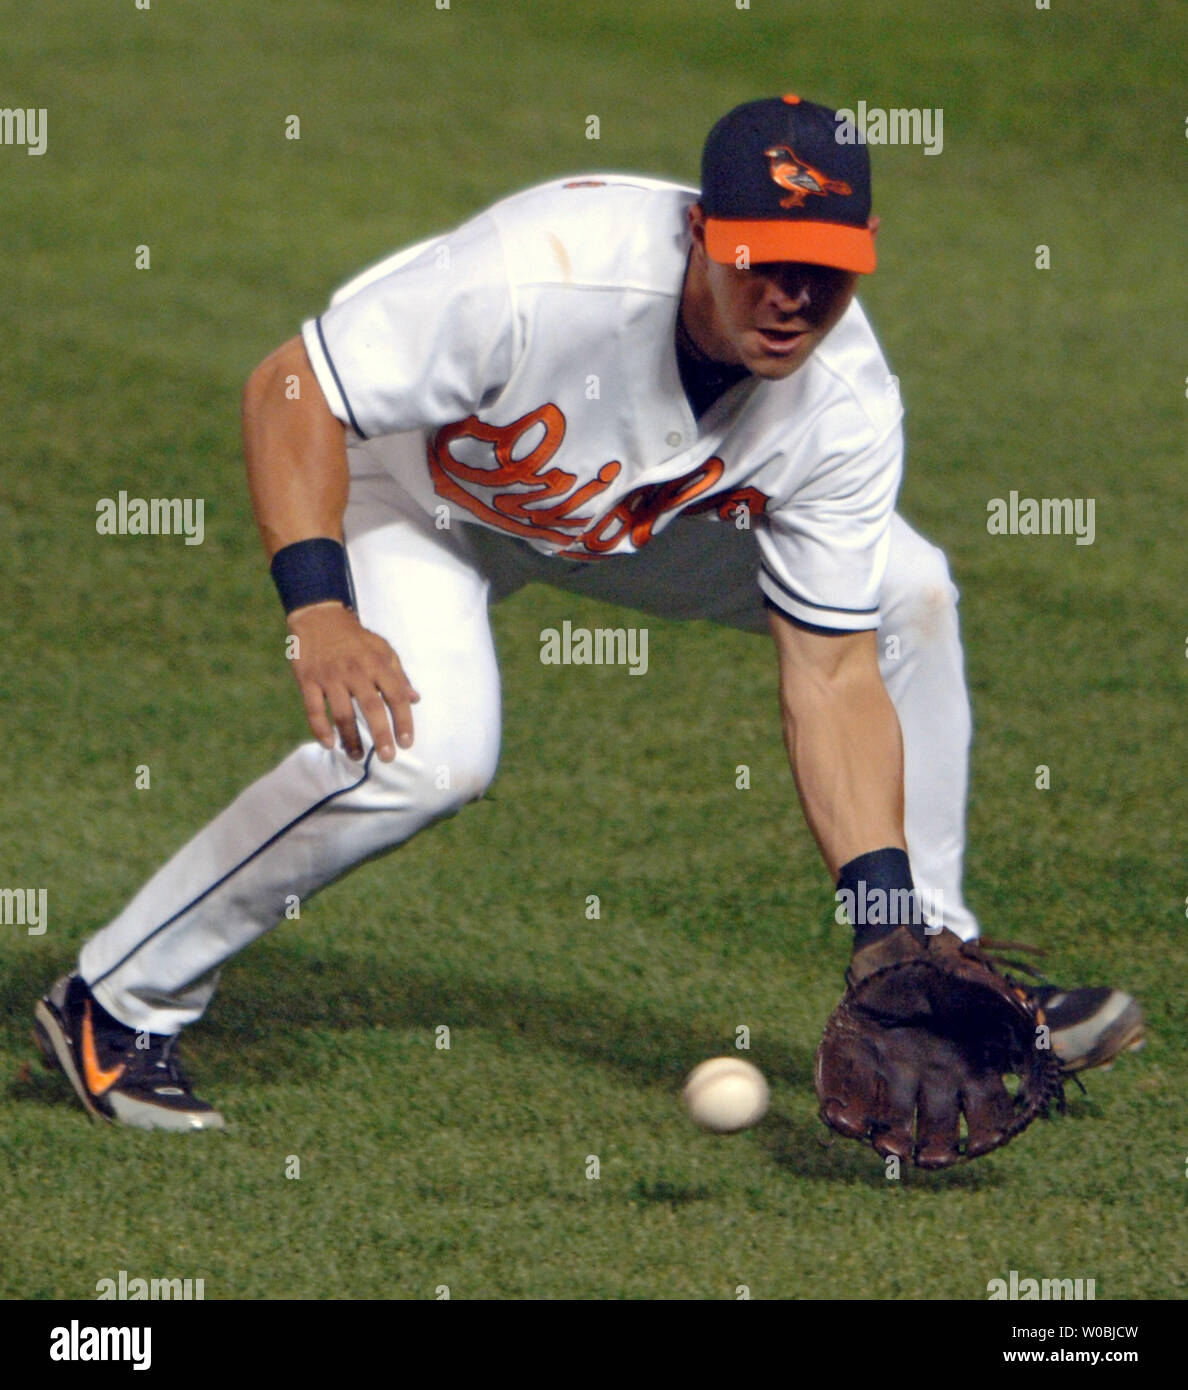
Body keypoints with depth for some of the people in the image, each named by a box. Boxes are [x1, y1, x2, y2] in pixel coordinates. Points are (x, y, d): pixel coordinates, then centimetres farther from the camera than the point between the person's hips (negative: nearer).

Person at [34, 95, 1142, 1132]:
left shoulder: (844, 403, -24)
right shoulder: (549, 275, -41)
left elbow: (831, 676, -19)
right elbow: (290, 390, -32)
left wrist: (887, 927, -27)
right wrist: (317, 610, -44)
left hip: (633, 511, 6)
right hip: (408, 489, -6)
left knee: (907, 596, -2)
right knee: (427, 747, -32)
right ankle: (113, 1004, -16)